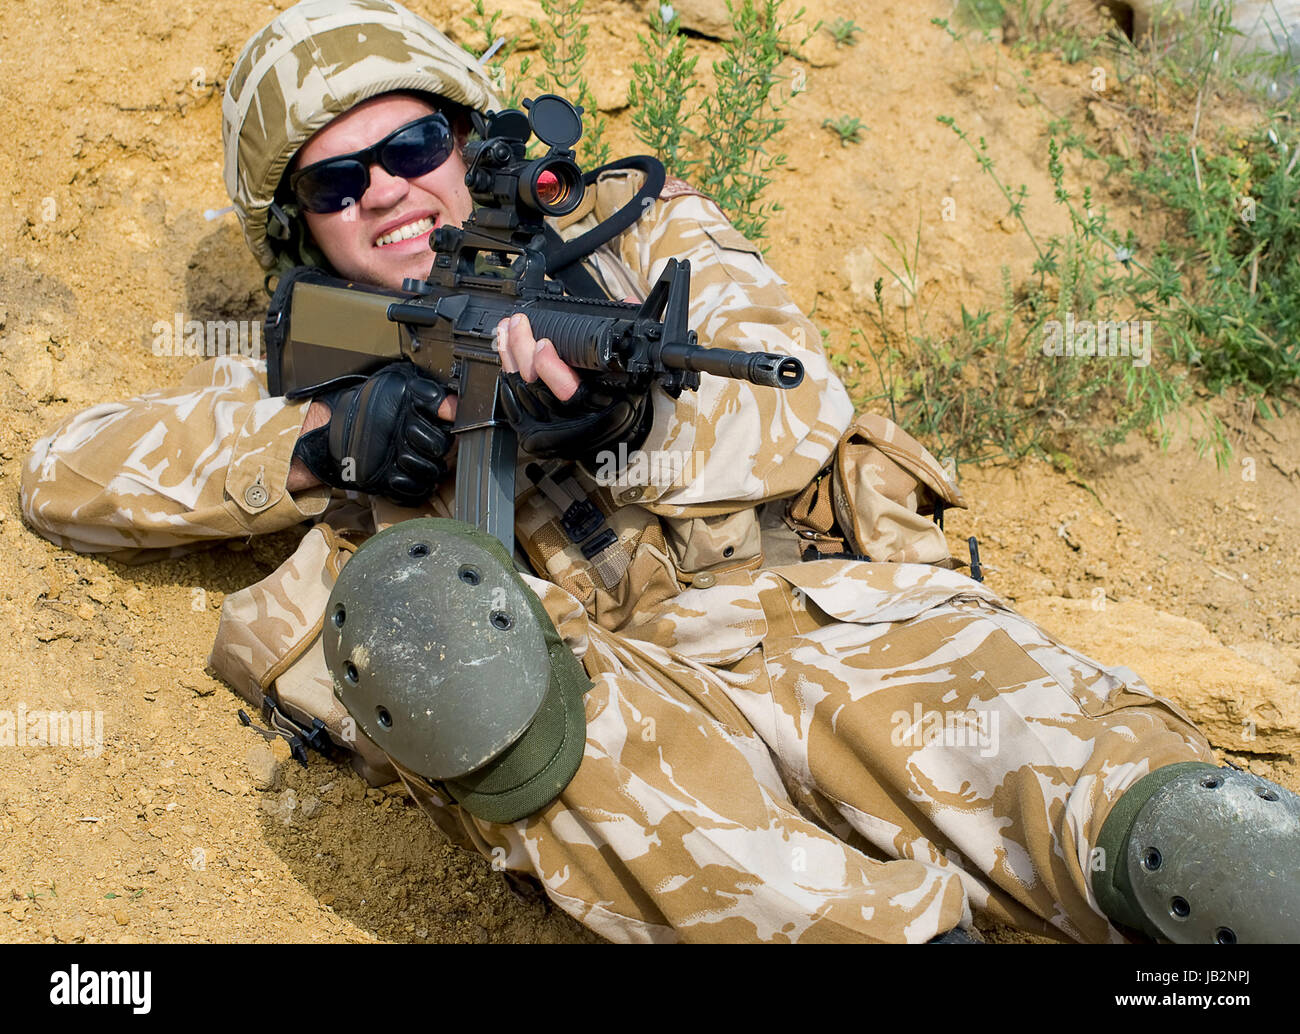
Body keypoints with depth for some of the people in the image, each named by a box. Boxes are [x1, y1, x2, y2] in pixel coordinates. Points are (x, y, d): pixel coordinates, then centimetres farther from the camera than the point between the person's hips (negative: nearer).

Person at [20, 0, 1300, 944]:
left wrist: (624, 425, -14)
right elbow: (65, 473, 14)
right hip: (553, 689, -1)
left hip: (778, 608, 2)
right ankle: (897, 913, -47)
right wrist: (318, 437, -3)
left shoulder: (632, 230, 23)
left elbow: (799, 403, 9)